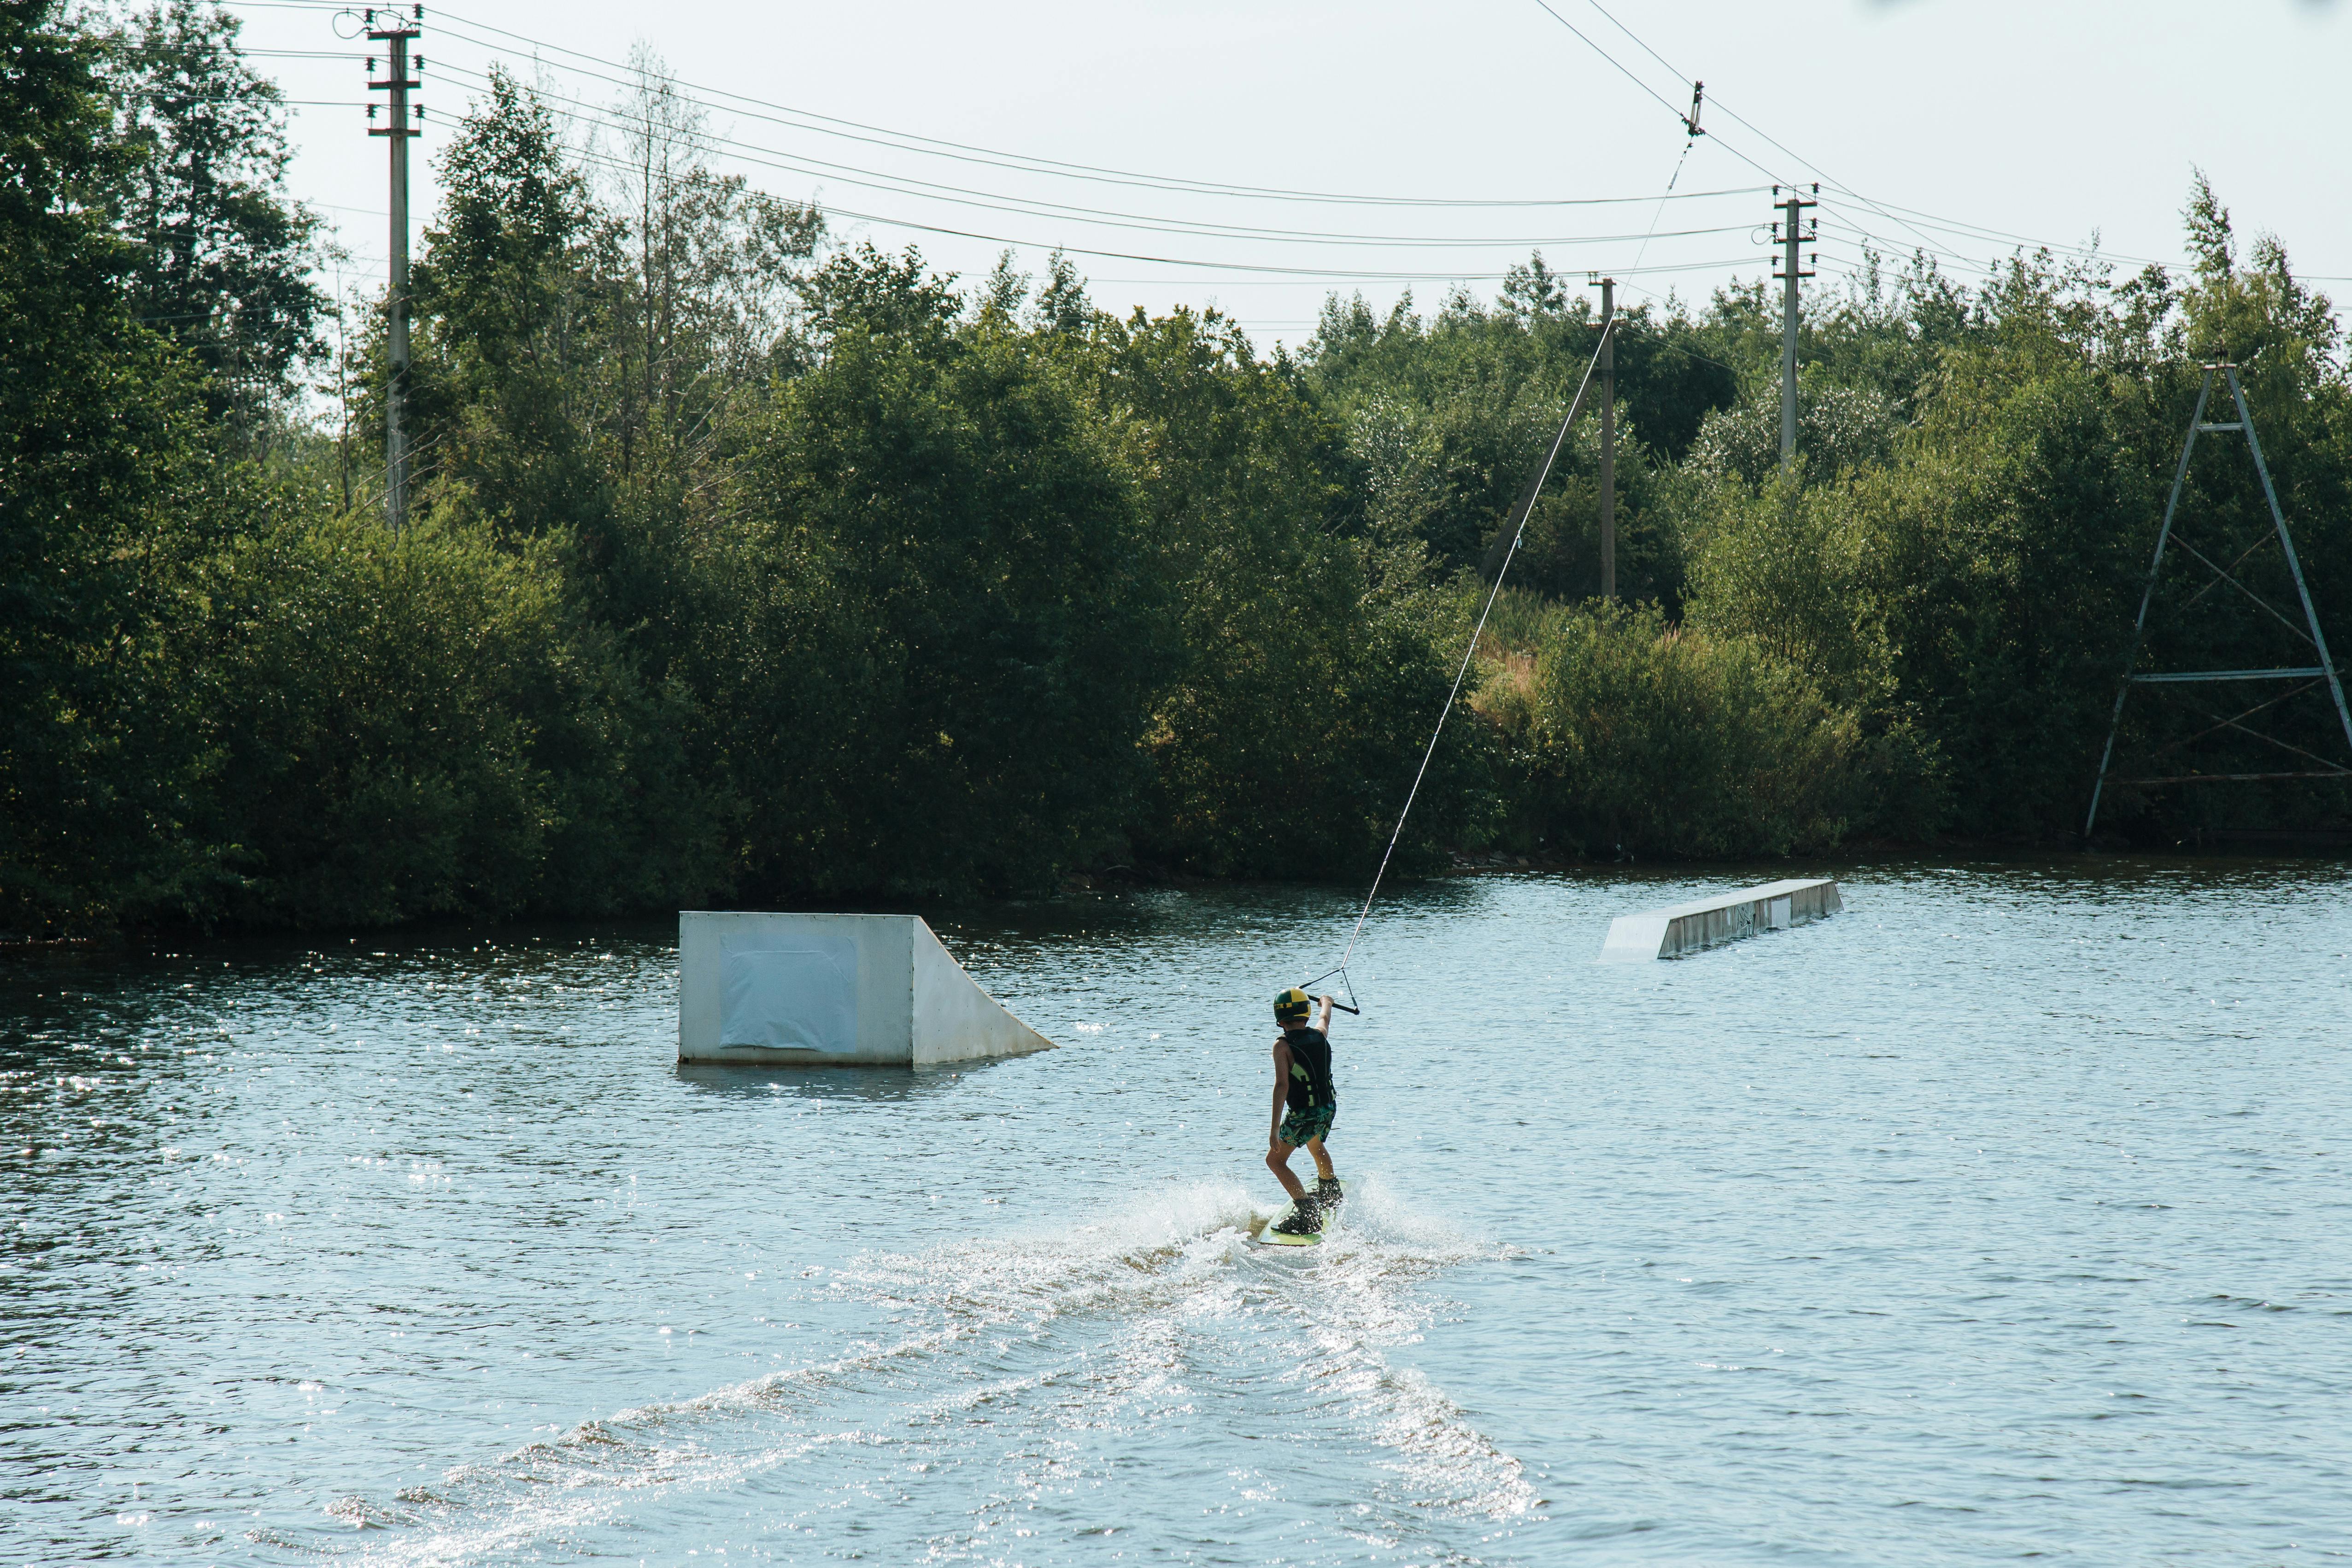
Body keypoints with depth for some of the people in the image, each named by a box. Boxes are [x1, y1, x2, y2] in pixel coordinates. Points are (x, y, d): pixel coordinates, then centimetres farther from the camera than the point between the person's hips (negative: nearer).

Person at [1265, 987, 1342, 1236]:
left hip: (1303, 1114, -7)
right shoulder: (1320, 1036, 1)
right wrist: (1326, 1002, 51)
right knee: (1315, 1144, 36)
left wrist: (1275, 1128, -26)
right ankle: (1331, 1194, 55)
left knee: (1275, 1160, 3)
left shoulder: (1283, 1045, -17)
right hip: (1329, 1108, 7)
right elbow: (1325, 1018, 26)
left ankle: (1307, 1212, -11)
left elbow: (1282, 1085, -24)